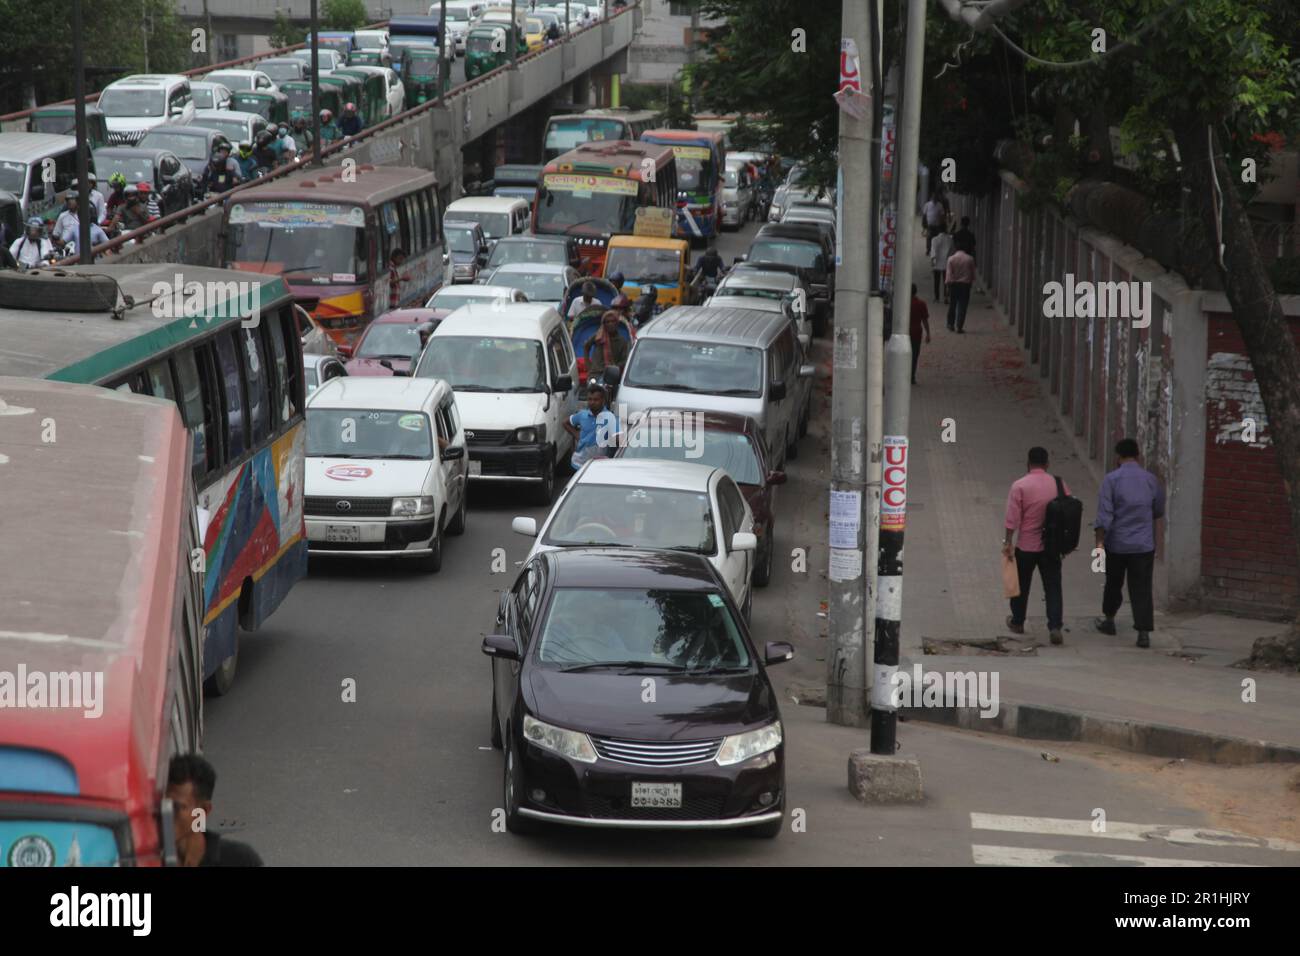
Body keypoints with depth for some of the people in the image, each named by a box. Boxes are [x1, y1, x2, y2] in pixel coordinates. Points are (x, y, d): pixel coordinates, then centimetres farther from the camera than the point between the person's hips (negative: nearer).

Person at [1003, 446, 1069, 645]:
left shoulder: (1020, 486, -11)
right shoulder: (1059, 485, -1)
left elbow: (1013, 517, -14)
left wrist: (1008, 542, -8)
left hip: (1026, 546, -2)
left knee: (1021, 585, 16)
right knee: (1053, 587, 3)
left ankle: (1017, 622, 31)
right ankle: (1055, 627, -10)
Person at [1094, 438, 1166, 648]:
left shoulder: (1111, 479, -9)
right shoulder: (1150, 479, 1)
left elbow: (1104, 514, -13)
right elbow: (1159, 511, 13)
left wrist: (1100, 540, -10)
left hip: (1117, 544, -1)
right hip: (1144, 544, 1)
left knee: (1113, 584, 19)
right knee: (1142, 589, 0)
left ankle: (1108, 619, 36)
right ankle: (1143, 632, -9)